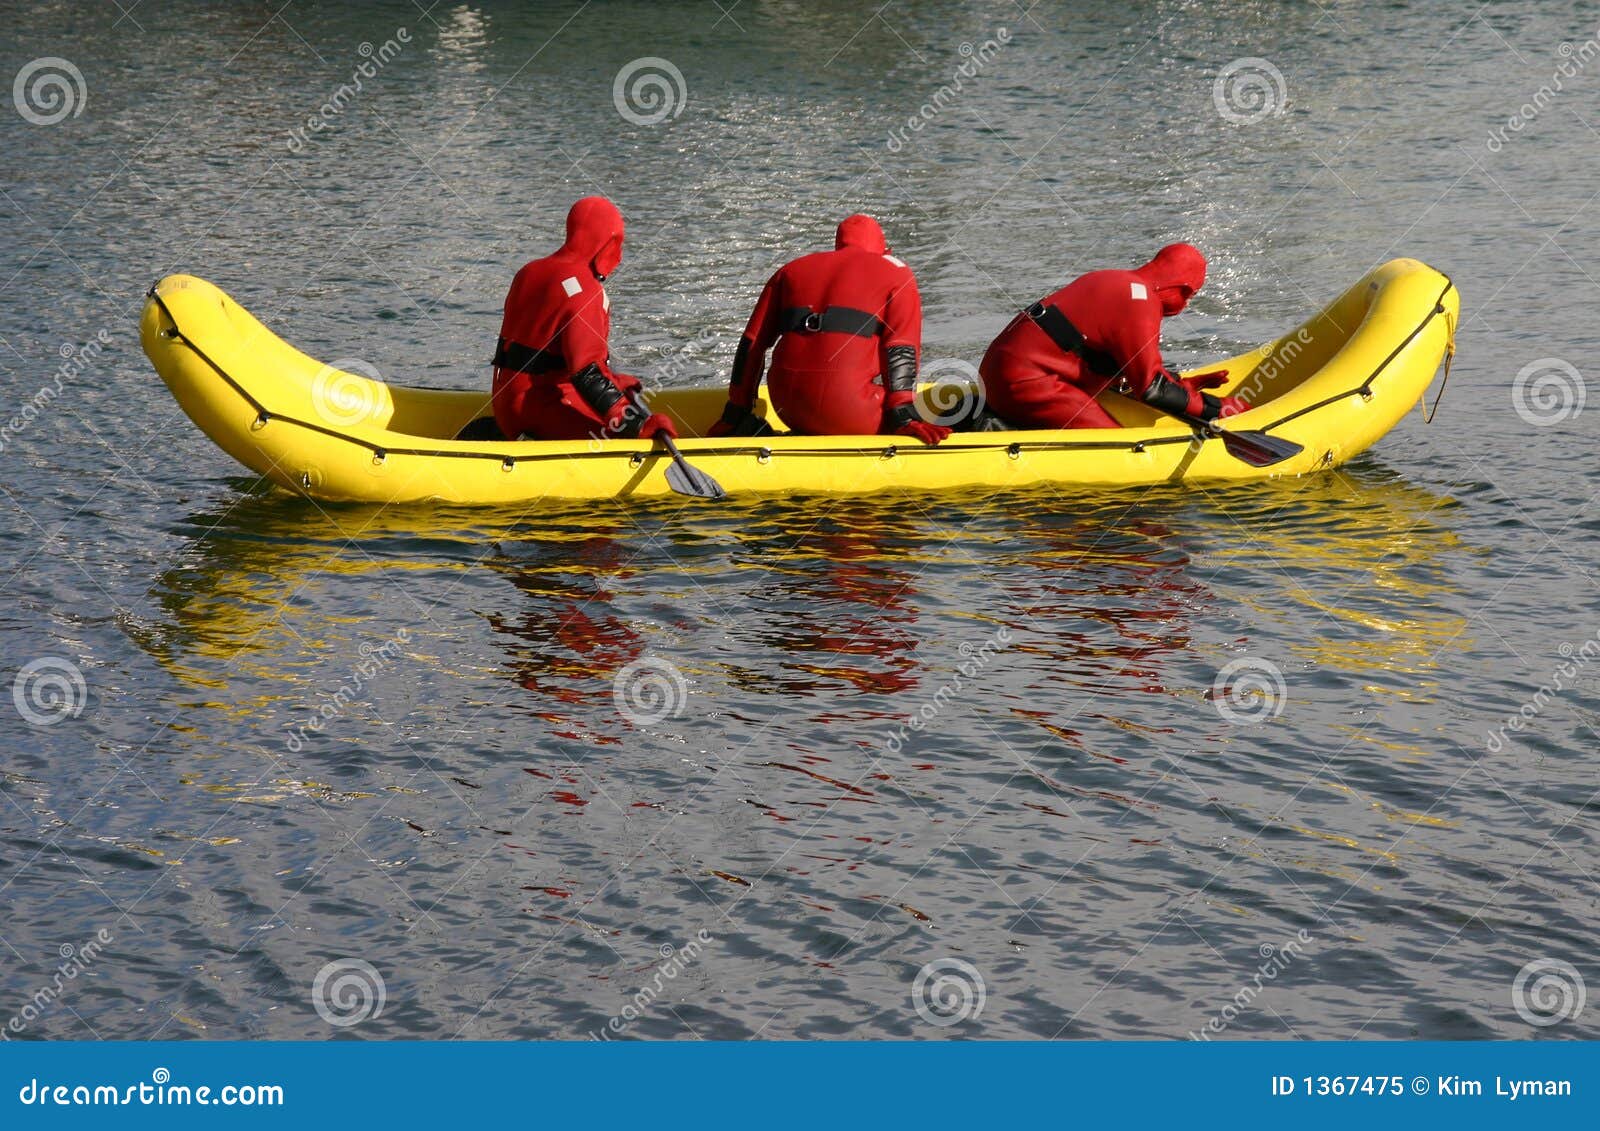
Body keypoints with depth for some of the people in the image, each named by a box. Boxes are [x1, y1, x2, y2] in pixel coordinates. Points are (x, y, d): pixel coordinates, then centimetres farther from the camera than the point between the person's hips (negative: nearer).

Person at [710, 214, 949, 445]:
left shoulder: (791, 271, 24)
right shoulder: (896, 273, 13)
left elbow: (752, 343, 21)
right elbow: (902, 349, -1)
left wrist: (735, 416, 25)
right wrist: (904, 418, -7)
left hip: (787, 404, 5)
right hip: (850, 406, -5)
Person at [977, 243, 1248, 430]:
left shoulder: (1113, 281, 19)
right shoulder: (1140, 304, -12)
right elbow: (1152, 389, -16)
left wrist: (1182, 384, 26)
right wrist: (1214, 409, -8)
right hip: (1025, 381, -10)